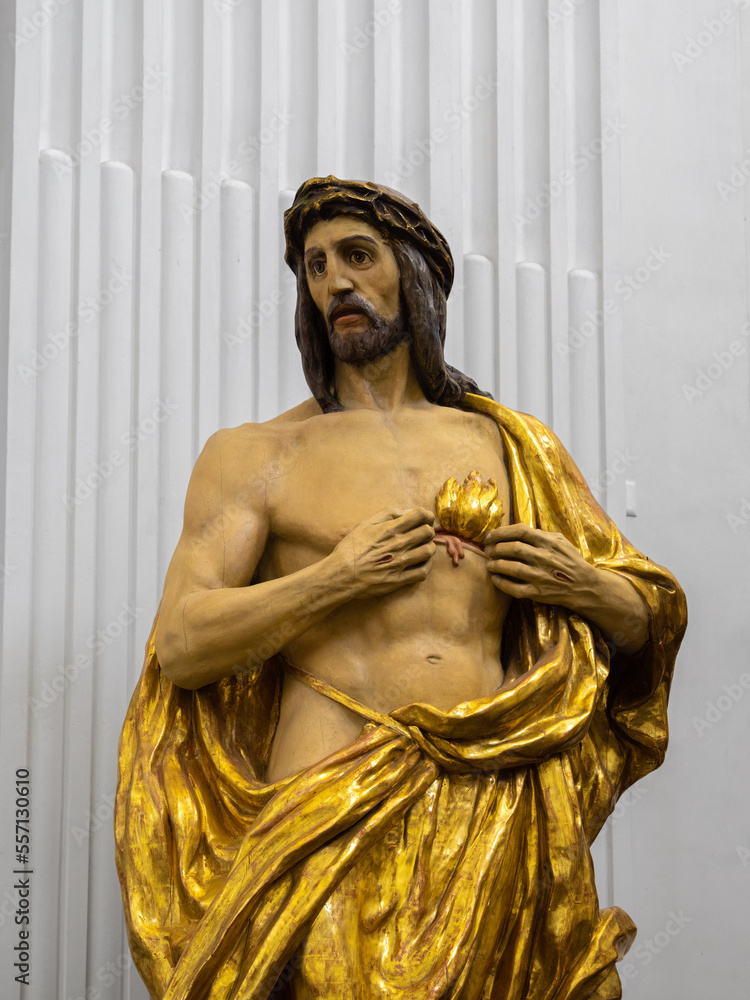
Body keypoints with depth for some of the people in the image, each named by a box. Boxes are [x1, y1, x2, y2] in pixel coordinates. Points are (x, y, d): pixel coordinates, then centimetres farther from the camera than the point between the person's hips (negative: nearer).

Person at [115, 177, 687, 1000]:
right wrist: (335, 581, -10)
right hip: (340, 807, -2)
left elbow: (647, 618, 22)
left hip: (499, 802, 3)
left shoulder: (513, 447, 17)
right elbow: (180, 646, -1)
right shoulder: (255, 455, 9)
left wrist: (581, 584, -1)